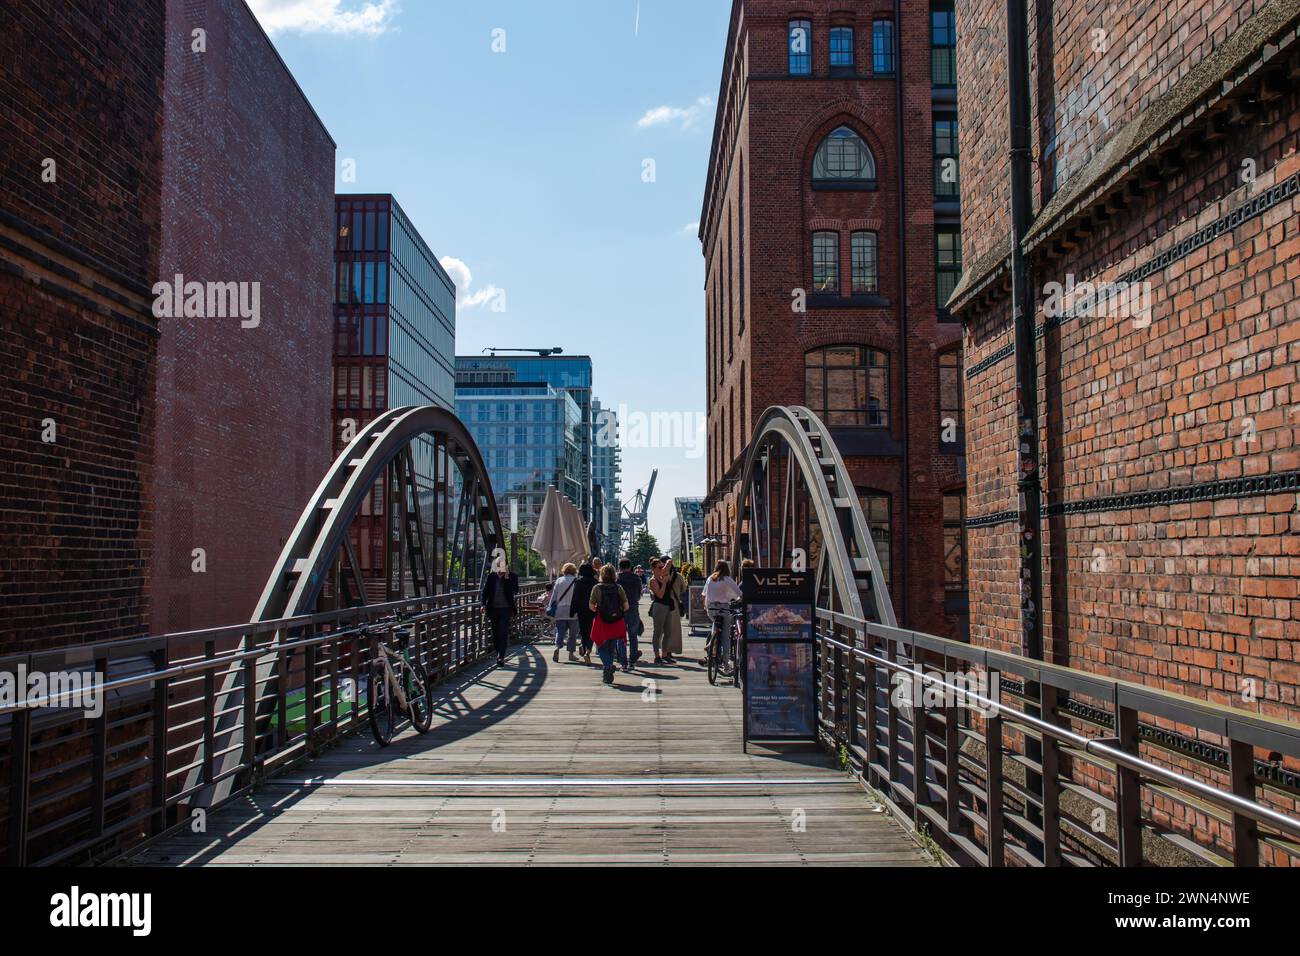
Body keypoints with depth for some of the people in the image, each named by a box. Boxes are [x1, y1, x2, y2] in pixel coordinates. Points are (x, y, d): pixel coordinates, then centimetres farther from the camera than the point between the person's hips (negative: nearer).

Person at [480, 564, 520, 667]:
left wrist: (507, 578, -20)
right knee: (495, 634, 9)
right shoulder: (491, 576, 1)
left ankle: (500, 657, -11)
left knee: (503, 634, -10)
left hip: (506, 609, -3)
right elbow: (484, 591, 3)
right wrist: (483, 604, -10)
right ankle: (499, 657, 22)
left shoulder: (512, 576, -3)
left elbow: (516, 591, -14)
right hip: (493, 609, 3)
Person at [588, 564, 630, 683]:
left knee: (602, 647, 9)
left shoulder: (597, 588, -6)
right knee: (611, 647, 14)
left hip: (602, 621, -2)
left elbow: (591, 606, -5)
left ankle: (608, 665, -16)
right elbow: (626, 606, -2)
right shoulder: (618, 588, -2)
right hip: (617, 621, 2)